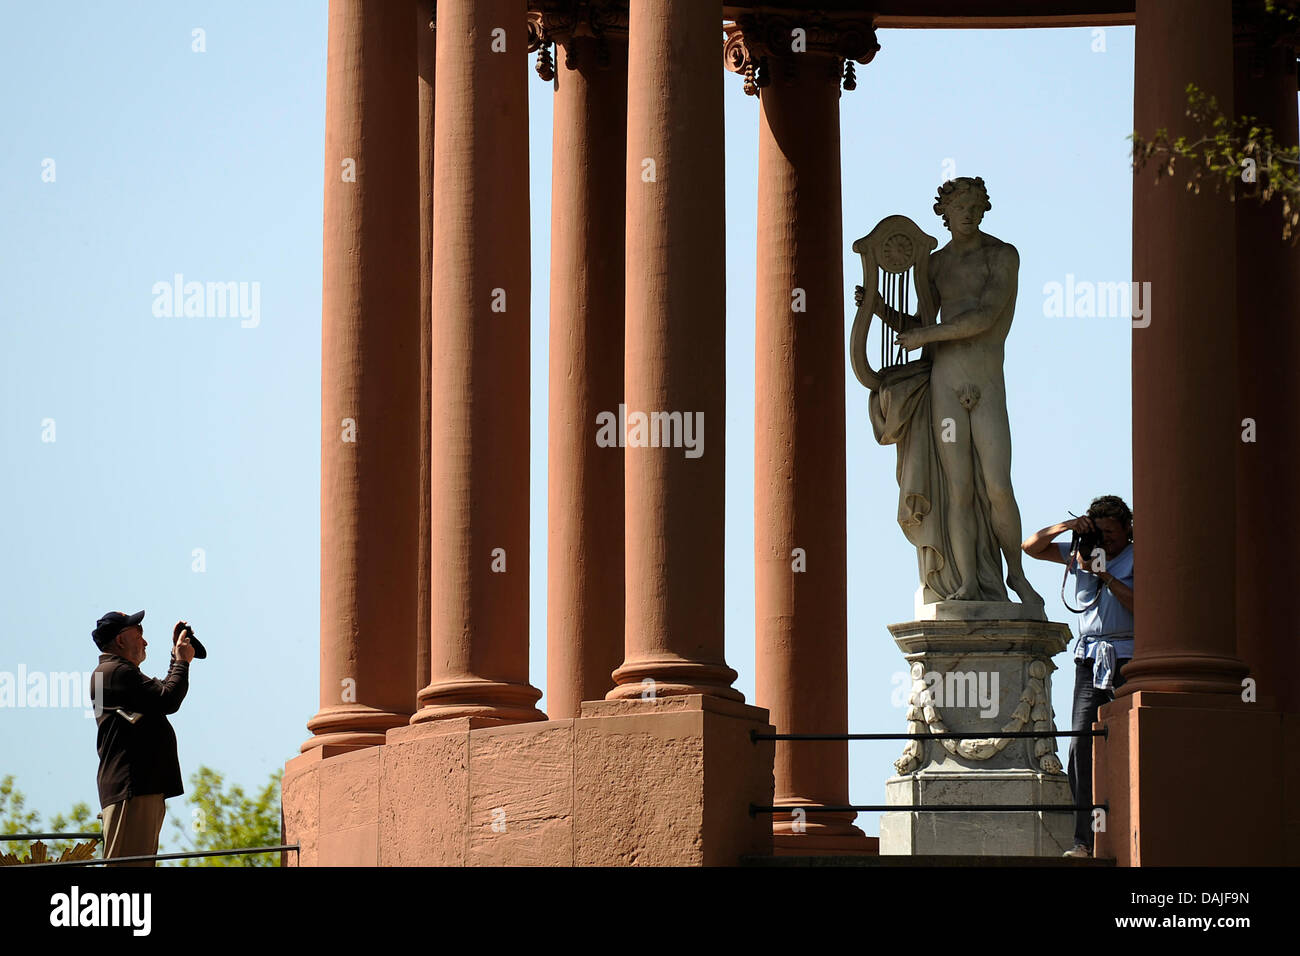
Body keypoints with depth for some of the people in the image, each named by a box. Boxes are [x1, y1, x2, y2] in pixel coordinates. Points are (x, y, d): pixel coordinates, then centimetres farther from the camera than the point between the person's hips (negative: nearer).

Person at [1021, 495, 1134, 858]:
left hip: (1127, 658, -3)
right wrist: (1067, 526, 2)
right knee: (1081, 743, -10)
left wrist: (1105, 575, -12)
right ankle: (1085, 839, -13)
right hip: (1090, 658, 3)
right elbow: (1031, 546, 17)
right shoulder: (1083, 553, 16)